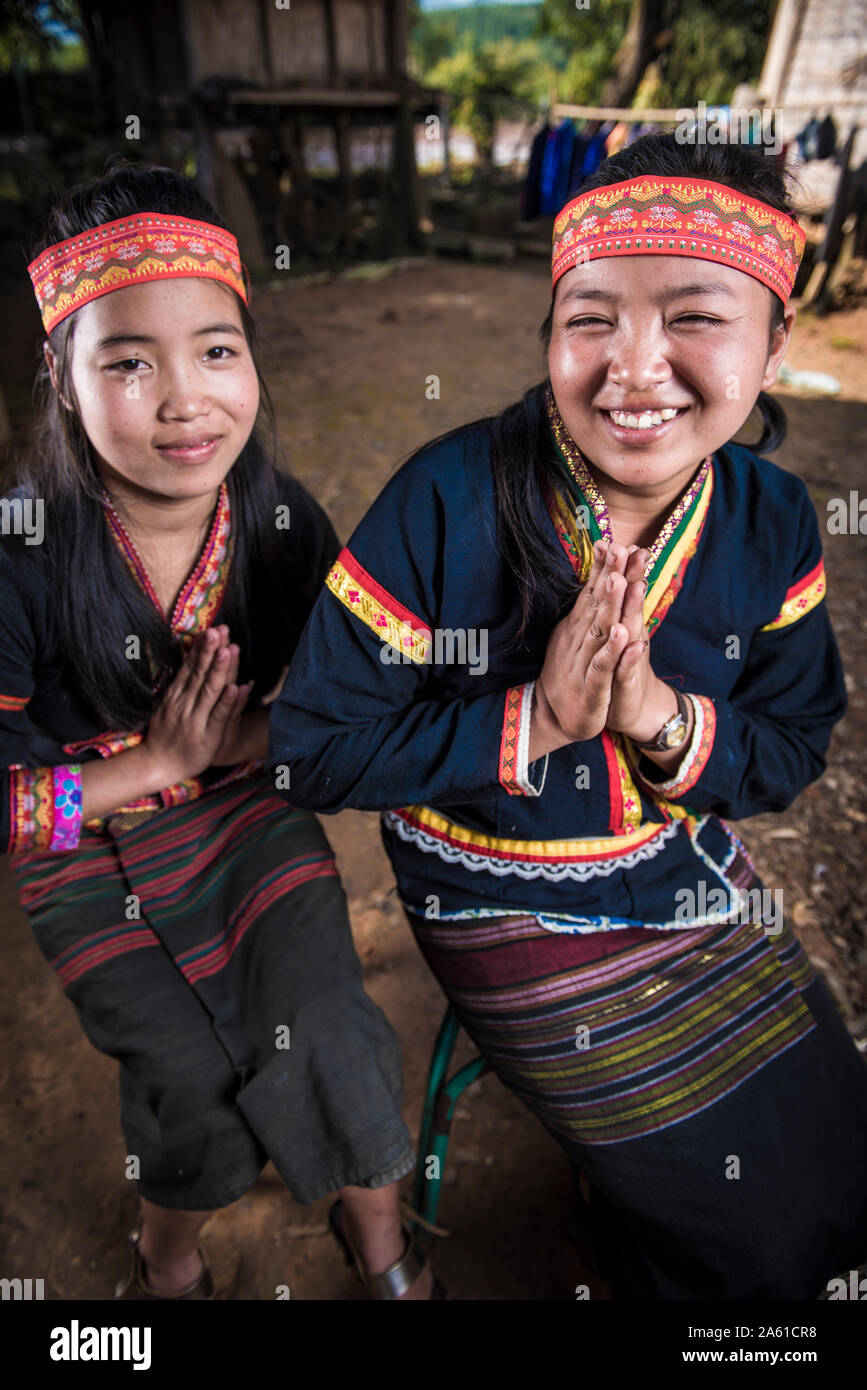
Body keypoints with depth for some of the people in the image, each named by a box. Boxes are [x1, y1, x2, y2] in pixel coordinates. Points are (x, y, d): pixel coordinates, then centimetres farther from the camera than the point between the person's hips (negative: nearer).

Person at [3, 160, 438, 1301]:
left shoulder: (285, 524, -12)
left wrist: (254, 737, -20)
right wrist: (158, 763, -21)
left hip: (251, 805, 2)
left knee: (324, 1029, -13)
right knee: (195, 1081, -12)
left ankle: (376, 1226, 24)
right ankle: (165, 1258, 28)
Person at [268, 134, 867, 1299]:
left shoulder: (773, 523, -11)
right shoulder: (445, 504, -26)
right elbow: (311, 753, -22)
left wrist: (663, 720, -26)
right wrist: (533, 721, -32)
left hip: (690, 869, 5)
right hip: (508, 904, -4)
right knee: (737, 1220, 5)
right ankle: (653, 1255, 44)